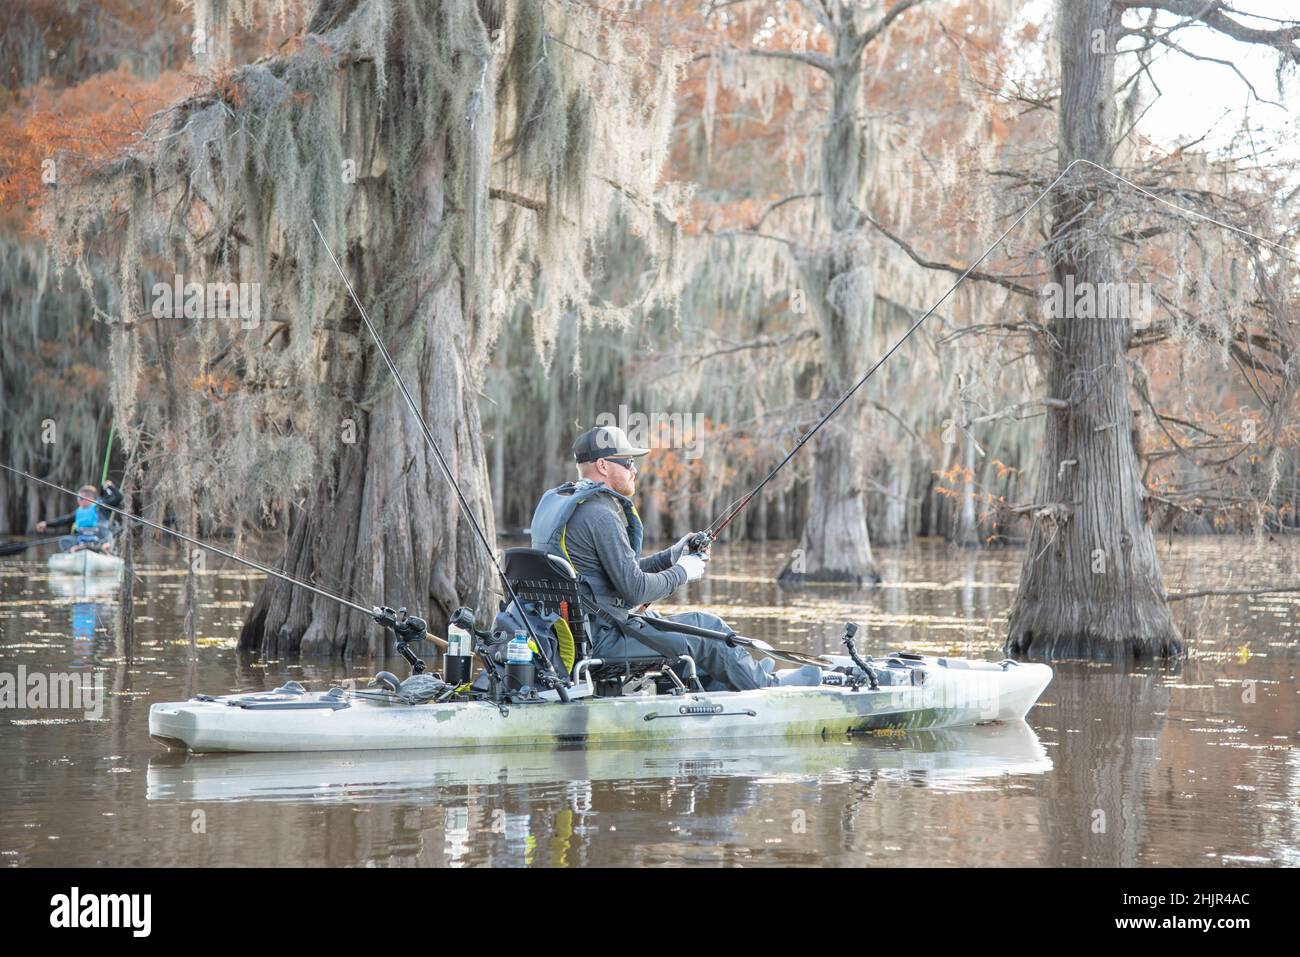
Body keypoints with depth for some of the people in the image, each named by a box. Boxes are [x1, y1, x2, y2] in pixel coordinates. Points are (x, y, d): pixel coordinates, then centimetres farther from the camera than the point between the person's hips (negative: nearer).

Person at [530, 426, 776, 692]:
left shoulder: (556, 502, 14)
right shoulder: (599, 515, -18)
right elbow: (635, 589, -20)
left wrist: (671, 556, 13)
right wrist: (682, 572, -3)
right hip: (602, 639, -10)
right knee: (707, 629, 3)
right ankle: (770, 688, 21)